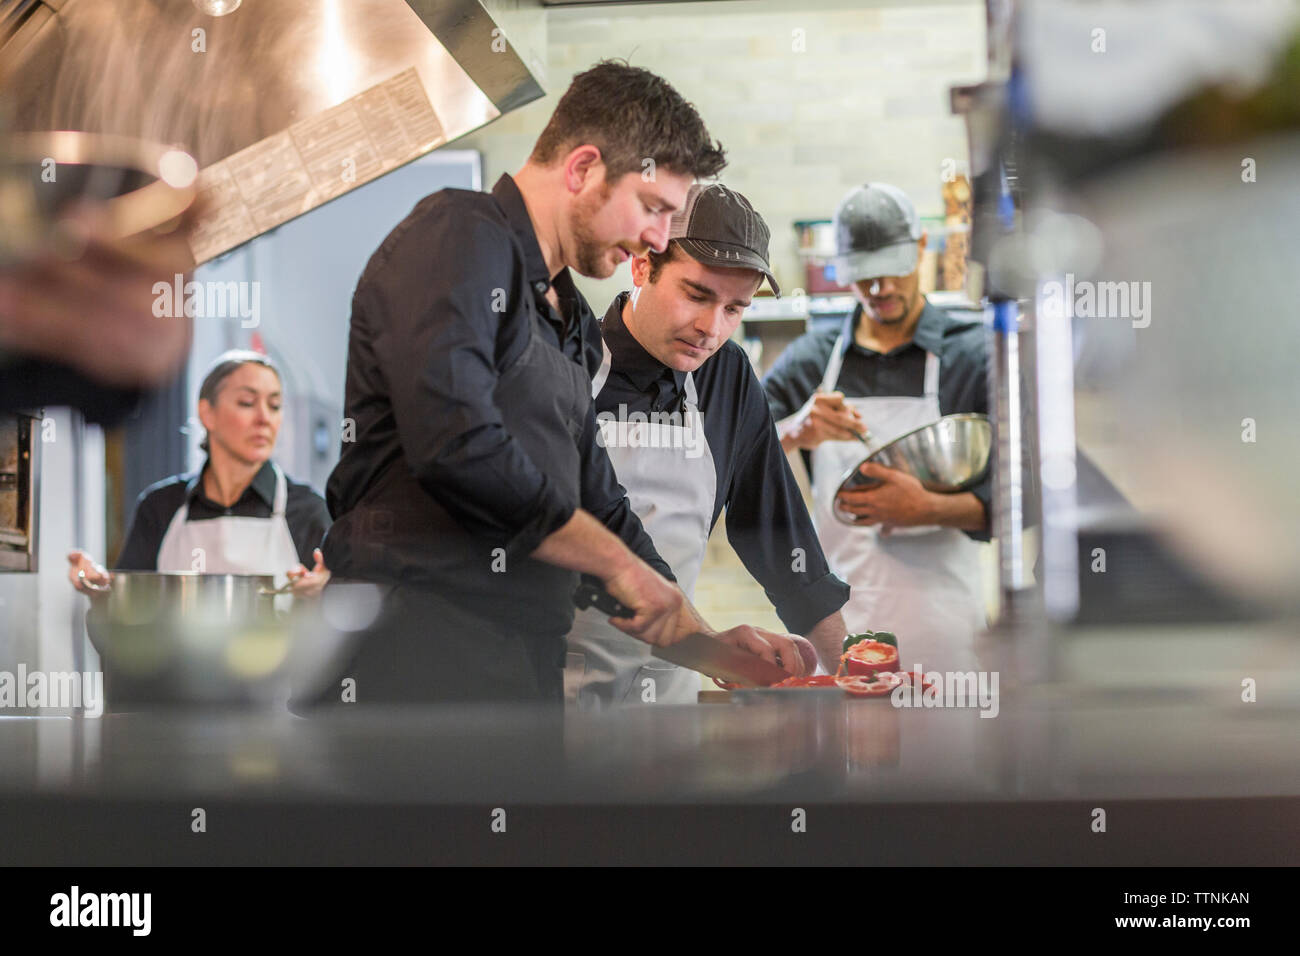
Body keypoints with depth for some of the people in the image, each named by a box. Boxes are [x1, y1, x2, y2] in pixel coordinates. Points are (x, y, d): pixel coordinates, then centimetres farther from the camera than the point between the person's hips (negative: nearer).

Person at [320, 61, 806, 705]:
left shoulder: (570, 320, 23)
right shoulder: (459, 233, -7)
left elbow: (597, 502, 28)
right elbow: (456, 446, -21)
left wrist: (702, 640, 17)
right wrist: (621, 563, -11)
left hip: (528, 663, 9)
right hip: (421, 660, -9)